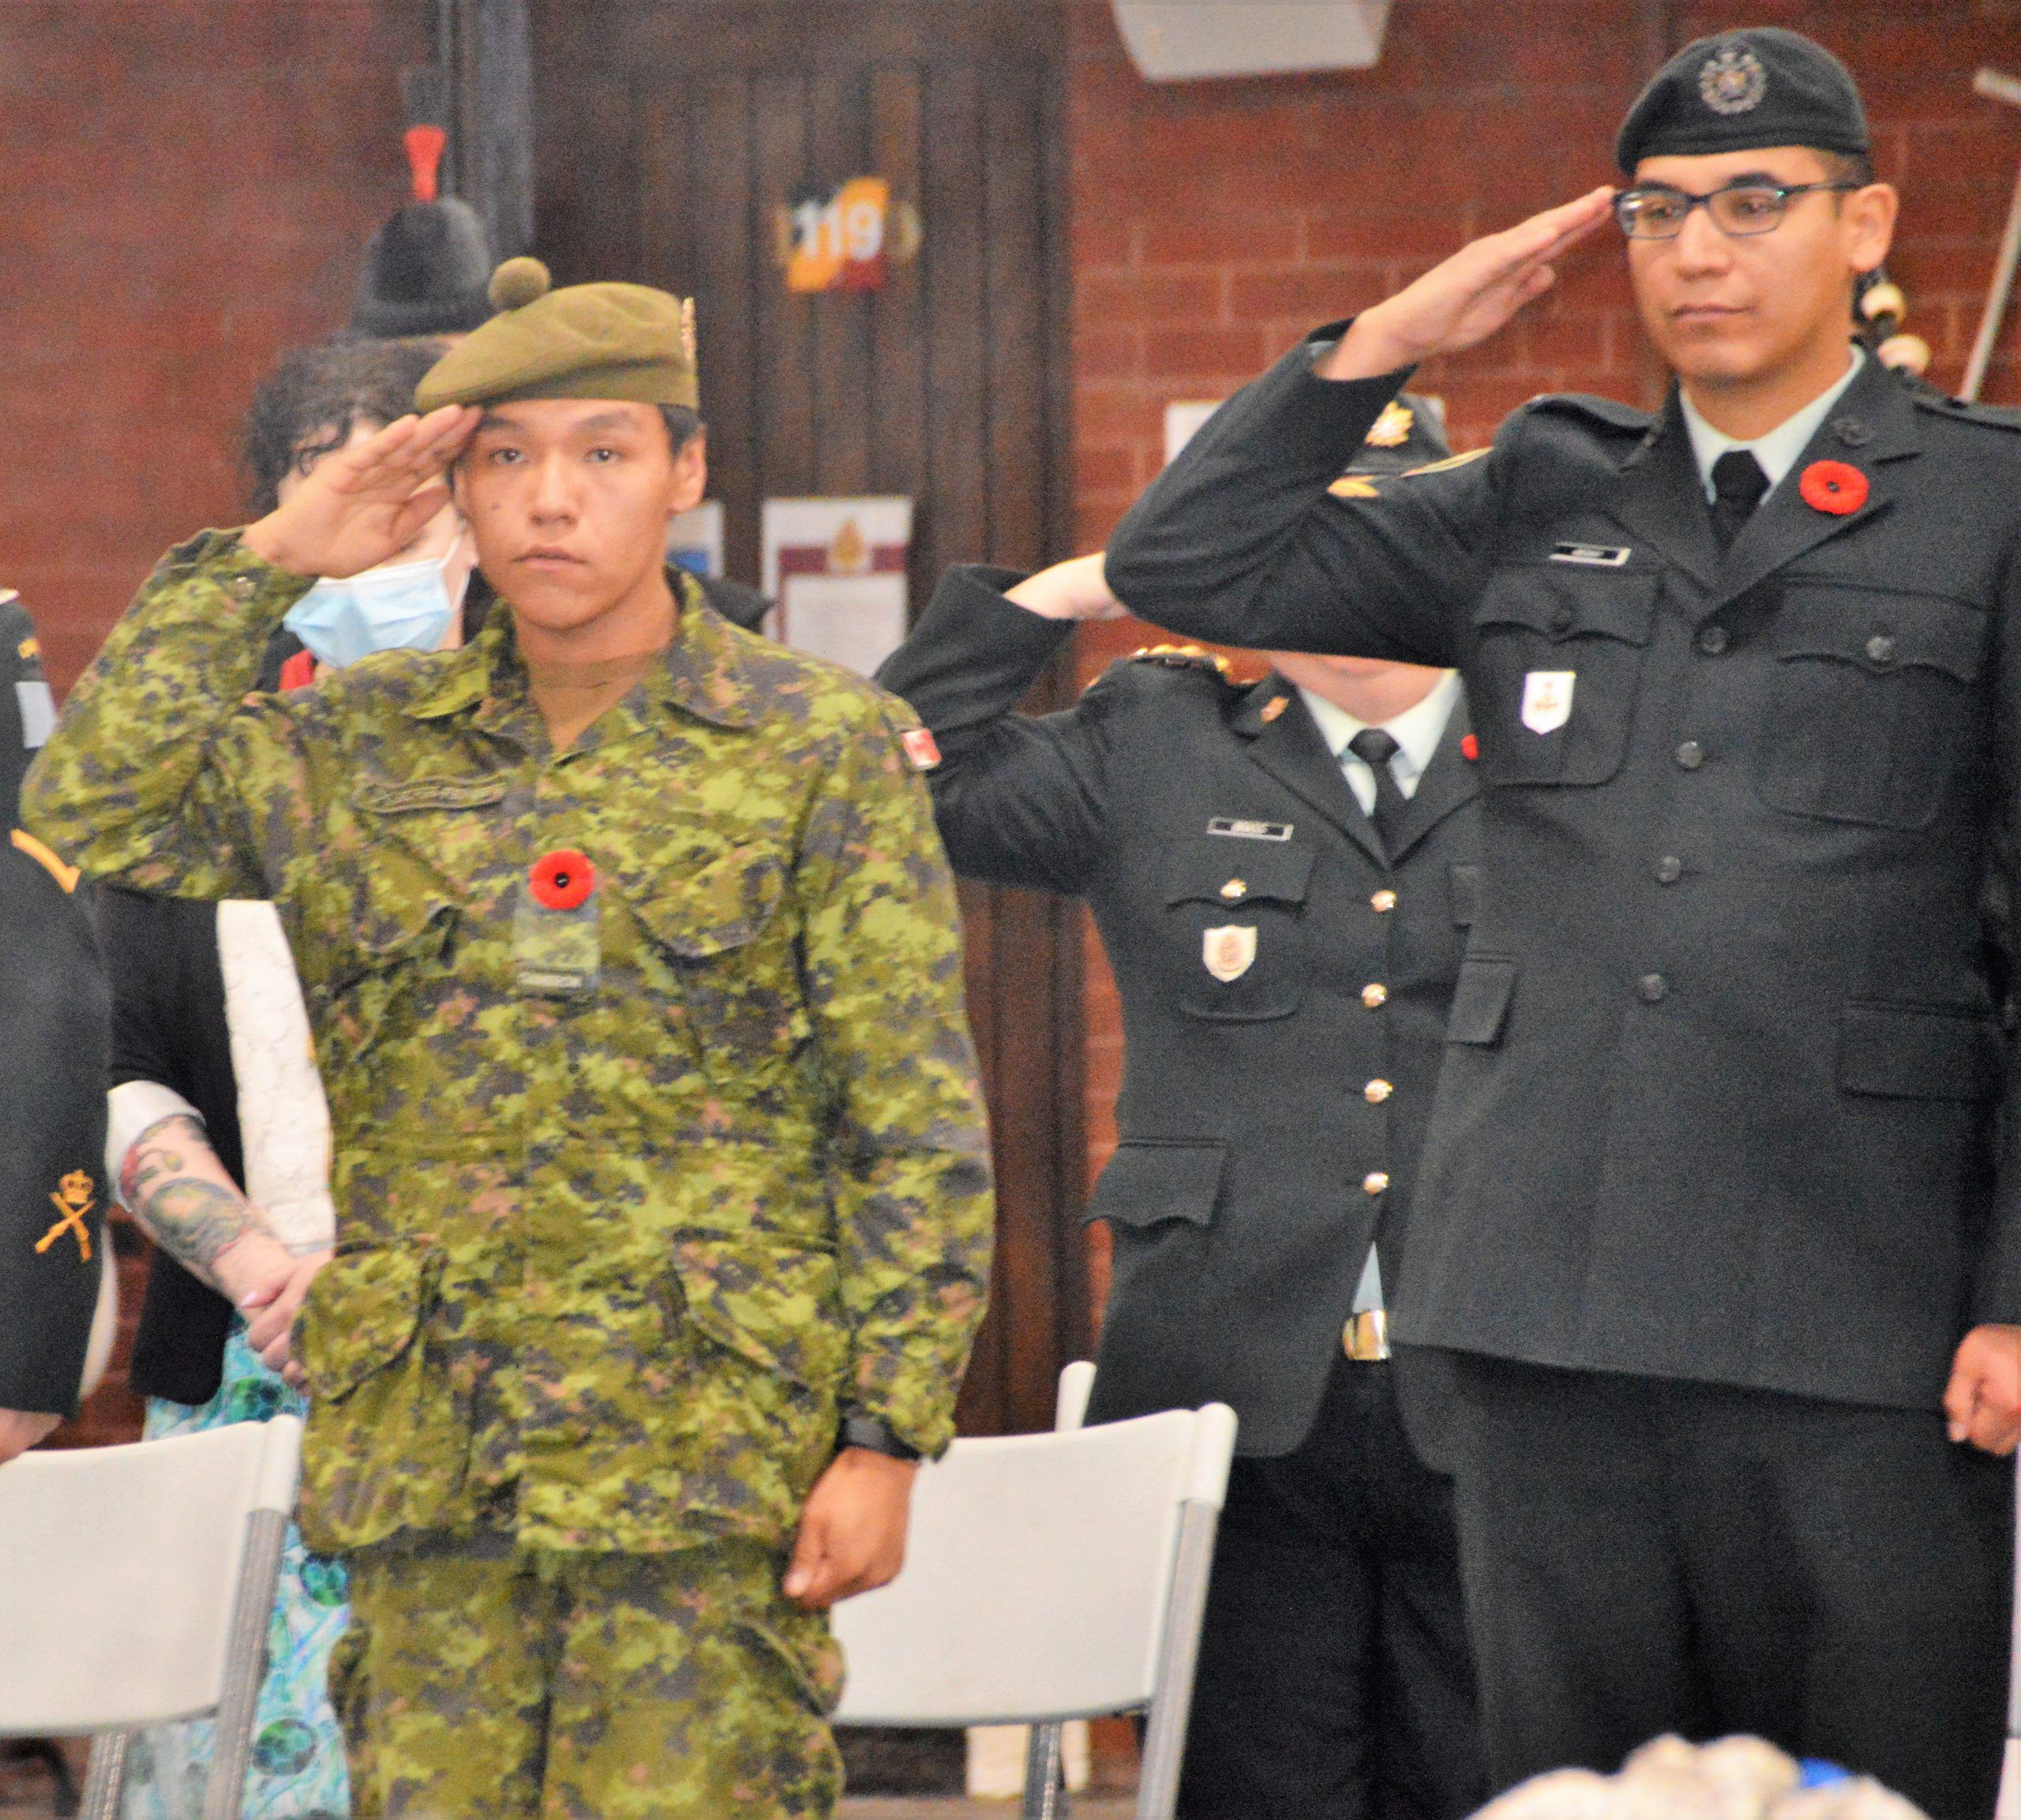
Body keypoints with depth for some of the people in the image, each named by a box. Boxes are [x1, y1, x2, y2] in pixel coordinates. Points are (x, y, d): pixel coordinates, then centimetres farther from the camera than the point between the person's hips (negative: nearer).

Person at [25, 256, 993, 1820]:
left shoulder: (823, 749, 0)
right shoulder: (365, 746, 11)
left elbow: (917, 1128, -1)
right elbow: (94, 814, -1)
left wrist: (888, 1438, -7)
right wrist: (265, 565, 0)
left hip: (710, 1448, -3)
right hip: (429, 1449, 4)